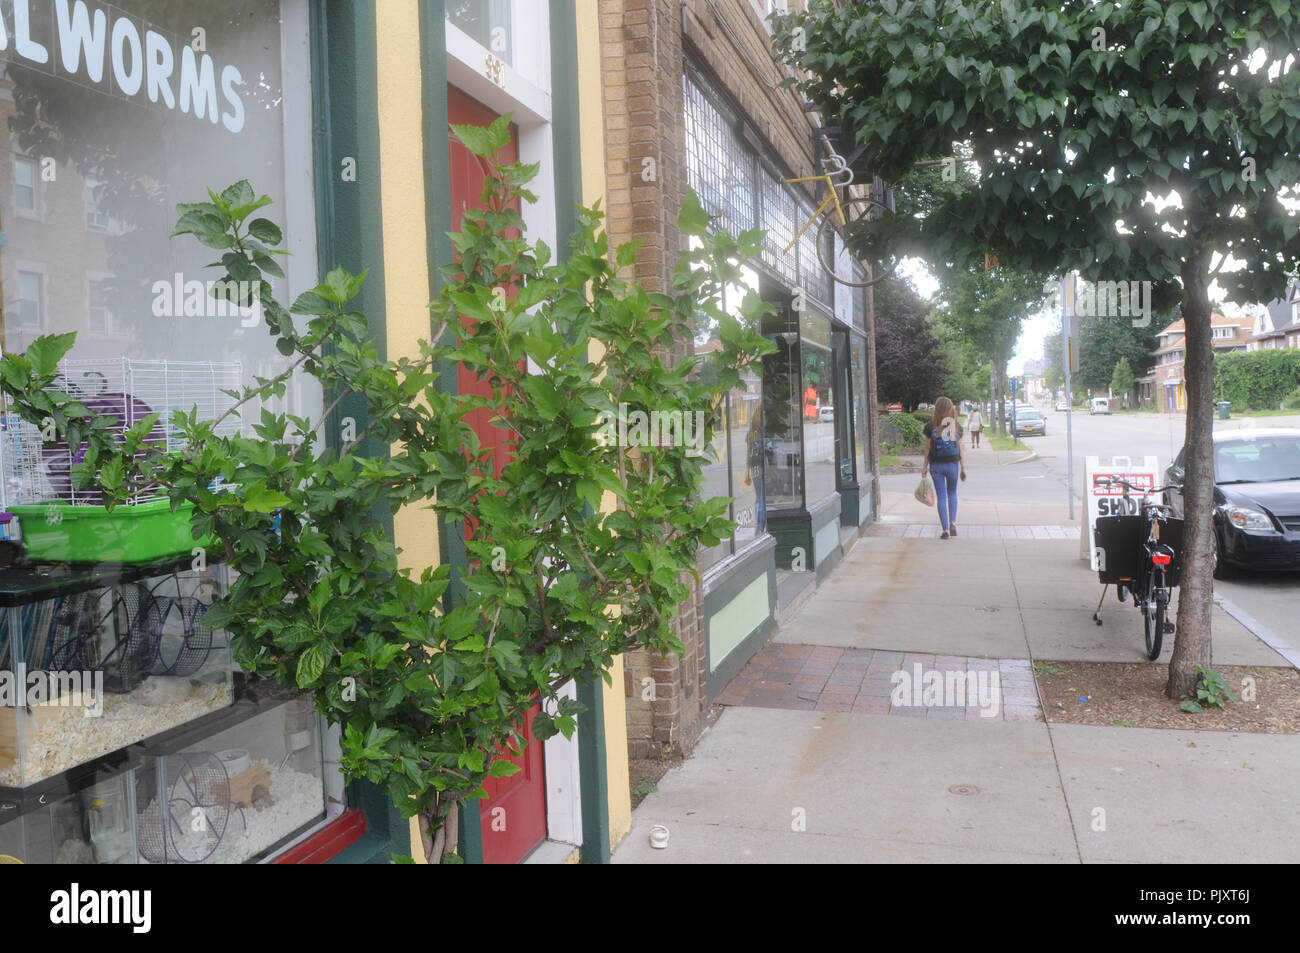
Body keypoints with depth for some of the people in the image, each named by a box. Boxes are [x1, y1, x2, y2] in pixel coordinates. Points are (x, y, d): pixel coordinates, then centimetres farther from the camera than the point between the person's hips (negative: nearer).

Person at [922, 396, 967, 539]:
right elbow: (961, 449, 0)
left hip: (936, 465, -1)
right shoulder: (957, 426, 0)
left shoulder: (931, 426, -5)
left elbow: (928, 448, -3)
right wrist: (963, 467, 6)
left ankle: (945, 529, 2)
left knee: (941, 497, 4)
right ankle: (953, 522, 6)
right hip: (953, 464, 1)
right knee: (952, 493, 20)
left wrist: (925, 466, 5)